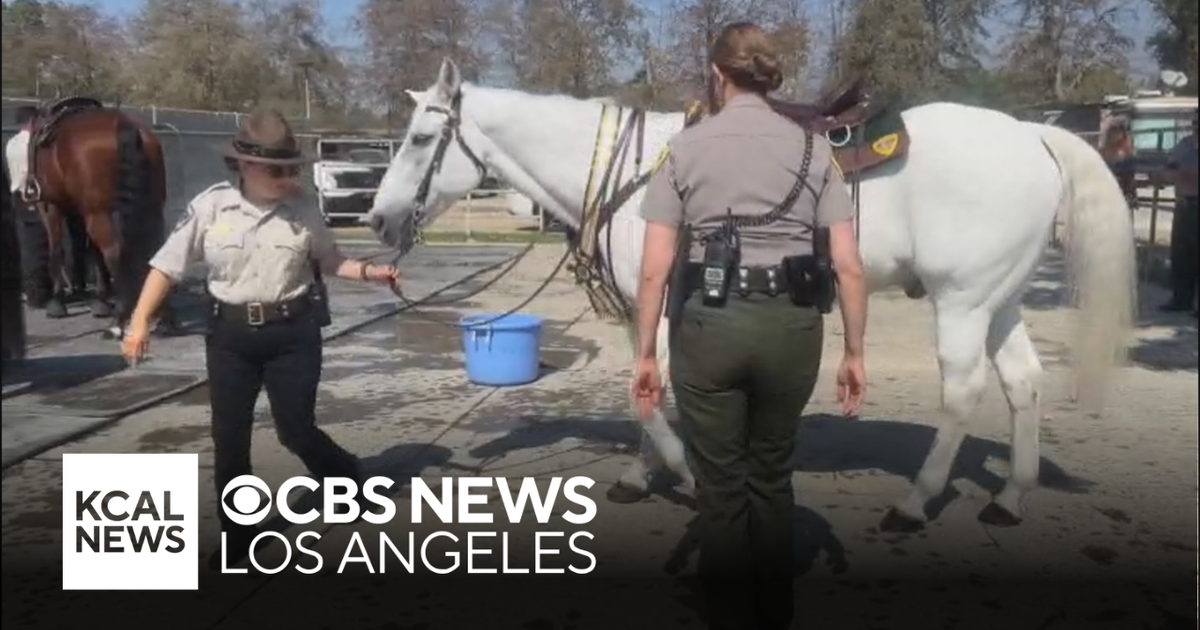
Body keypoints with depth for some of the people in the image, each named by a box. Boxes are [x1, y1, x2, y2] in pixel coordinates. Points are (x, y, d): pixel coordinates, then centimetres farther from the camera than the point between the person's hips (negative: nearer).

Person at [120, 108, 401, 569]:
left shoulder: (302, 209, -5)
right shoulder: (210, 206, -7)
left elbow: (329, 261, 9)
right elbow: (168, 264, -2)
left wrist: (371, 272, -6)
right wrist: (140, 321, -7)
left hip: (293, 332, -1)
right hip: (231, 334, 1)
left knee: (296, 431, 3)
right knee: (228, 438, 7)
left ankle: (349, 481, 35)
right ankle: (237, 536, 25)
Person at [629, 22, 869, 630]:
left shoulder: (686, 147, -1)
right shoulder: (813, 147, 3)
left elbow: (654, 269, -5)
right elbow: (849, 267, -1)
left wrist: (645, 354, 3)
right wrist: (854, 352, 8)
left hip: (707, 327, -2)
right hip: (791, 329, 2)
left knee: (721, 488, 12)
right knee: (771, 478, 21)